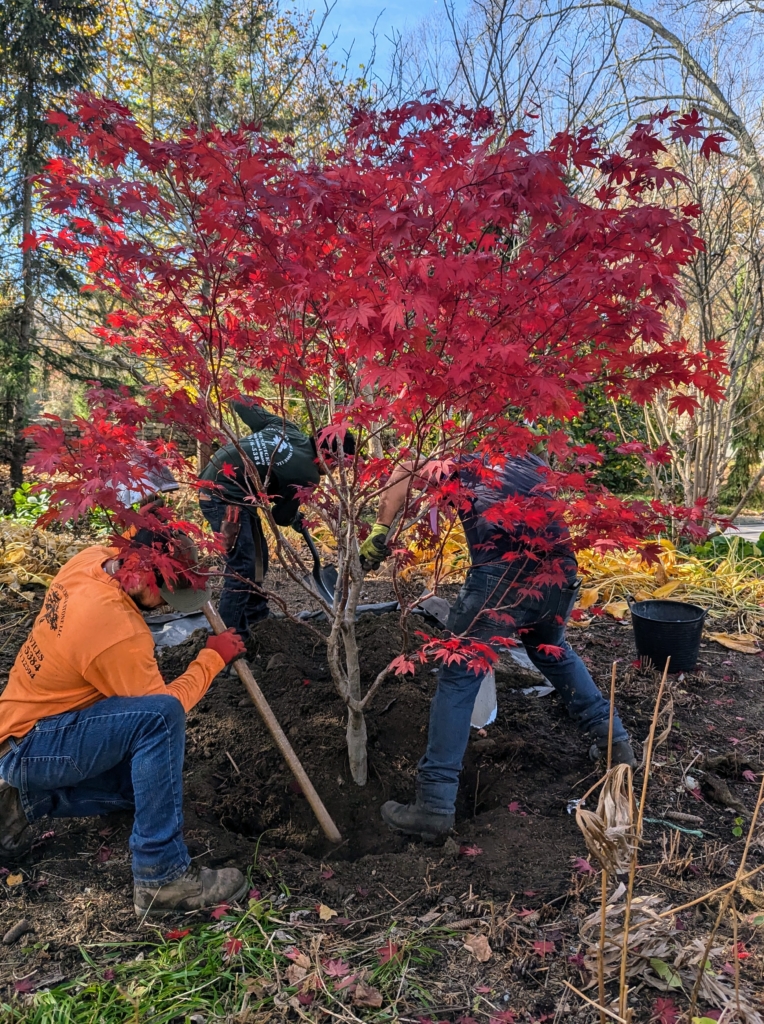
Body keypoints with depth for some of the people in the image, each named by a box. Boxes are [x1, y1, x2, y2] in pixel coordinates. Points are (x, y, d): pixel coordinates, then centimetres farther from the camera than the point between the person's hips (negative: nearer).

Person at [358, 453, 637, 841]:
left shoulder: (461, 464, 23)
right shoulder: (530, 461, 33)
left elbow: (404, 472, 8)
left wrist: (380, 530, 8)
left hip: (502, 573, -4)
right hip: (560, 569, 5)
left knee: (459, 677, 4)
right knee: (553, 651, 32)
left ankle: (436, 804, 4)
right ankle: (614, 739, 38)